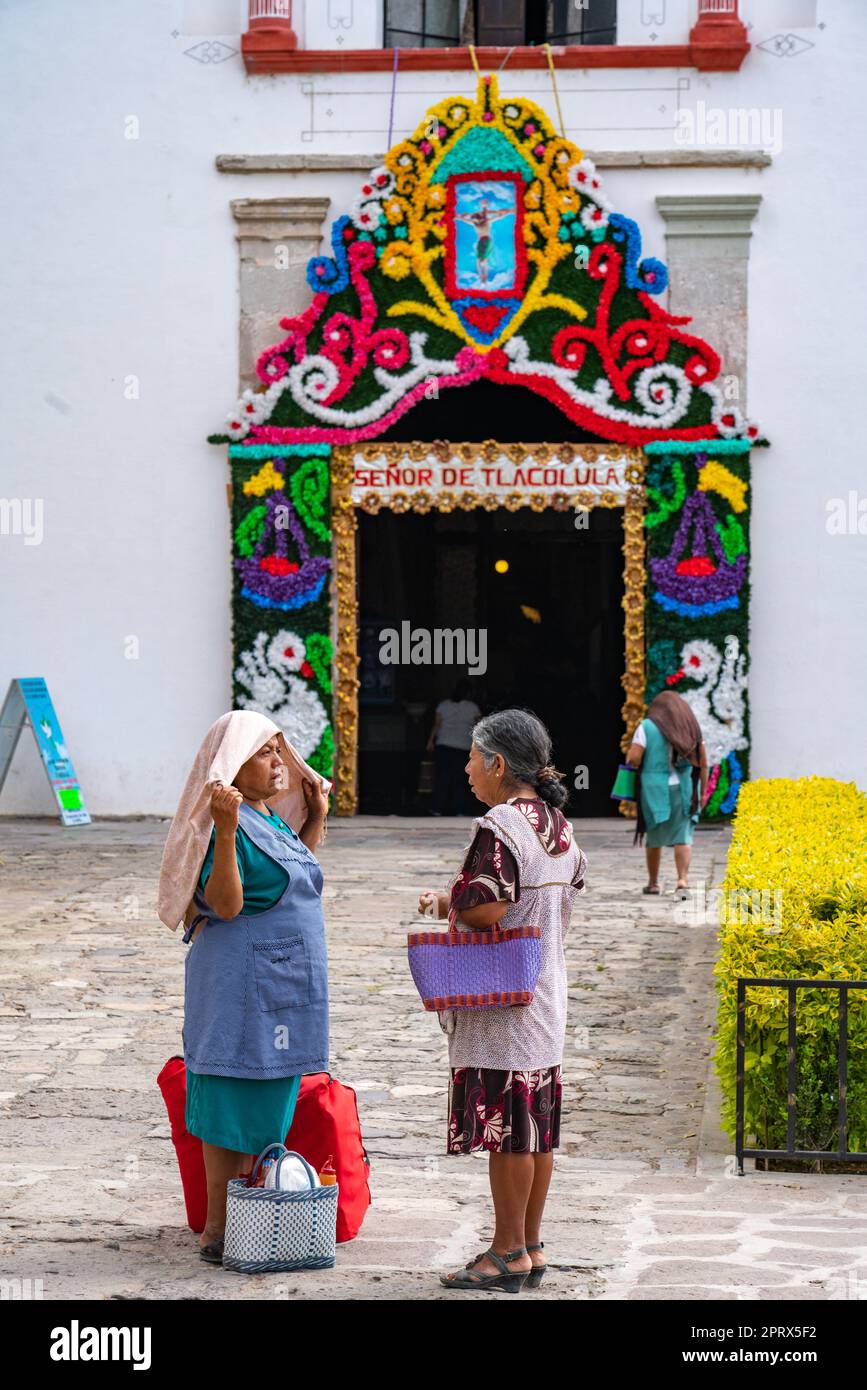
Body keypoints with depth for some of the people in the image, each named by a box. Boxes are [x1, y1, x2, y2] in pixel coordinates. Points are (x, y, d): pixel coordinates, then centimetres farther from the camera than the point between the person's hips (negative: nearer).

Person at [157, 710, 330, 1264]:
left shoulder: (272, 819, 13)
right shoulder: (224, 823, -15)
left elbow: (296, 882, 25)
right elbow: (225, 904, -24)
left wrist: (316, 821, 21)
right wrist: (226, 830, -32)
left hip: (283, 985, 9)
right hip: (240, 984, -9)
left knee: (268, 1104, 13)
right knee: (234, 1104, -4)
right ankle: (217, 1229, 2)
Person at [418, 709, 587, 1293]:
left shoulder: (500, 828, -18)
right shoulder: (559, 826, 11)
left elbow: (484, 910, -25)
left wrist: (447, 902, -4)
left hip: (501, 1002, -9)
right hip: (547, 998, 9)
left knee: (507, 1128, -2)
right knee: (536, 1127, 12)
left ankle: (509, 1253, 4)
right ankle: (532, 1246, 19)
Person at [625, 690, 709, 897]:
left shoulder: (647, 726, -2)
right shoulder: (691, 727, 6)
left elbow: (633, 759, -11)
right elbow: (703, 763, 4)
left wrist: (629, 760, 12)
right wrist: (702, 792, 11)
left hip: (655, 789, -1)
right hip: (684, 789, 1)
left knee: (655, 836, 11)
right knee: (683, 836, 0)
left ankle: (653, 882, 20)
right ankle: (683, 880, -15)